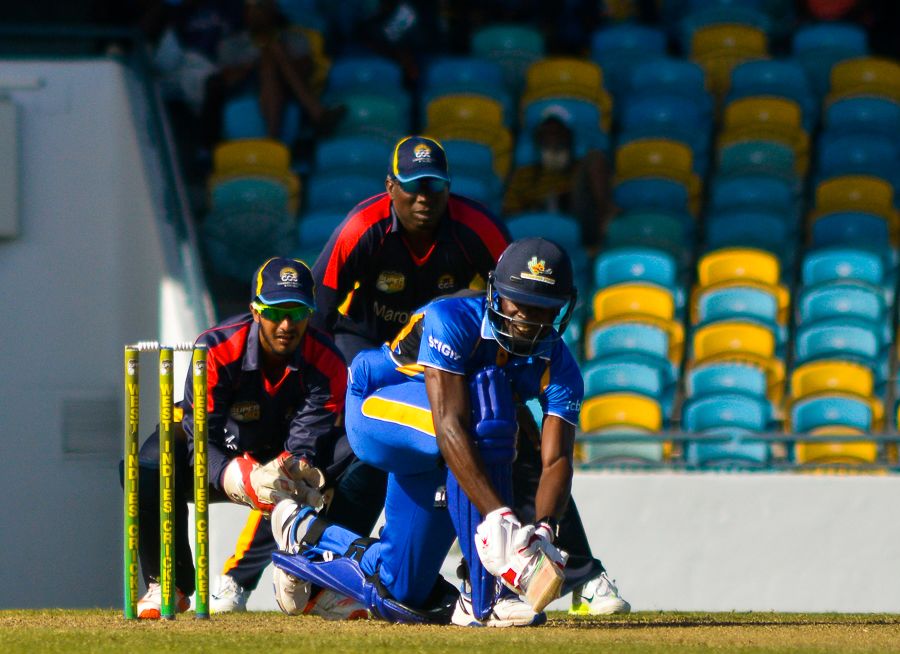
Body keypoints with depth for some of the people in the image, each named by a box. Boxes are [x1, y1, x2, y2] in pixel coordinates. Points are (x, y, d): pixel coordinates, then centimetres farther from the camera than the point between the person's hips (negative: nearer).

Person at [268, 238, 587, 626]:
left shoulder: (559, 366, -14)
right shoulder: (453, 319, -31)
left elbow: (557, 459, -25)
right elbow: (449, 427, -42)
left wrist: (543, 530, -46)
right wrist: (500, 517, -52)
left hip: (427, 457, 6)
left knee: (398, 595, 2)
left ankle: (305, 532, 34)